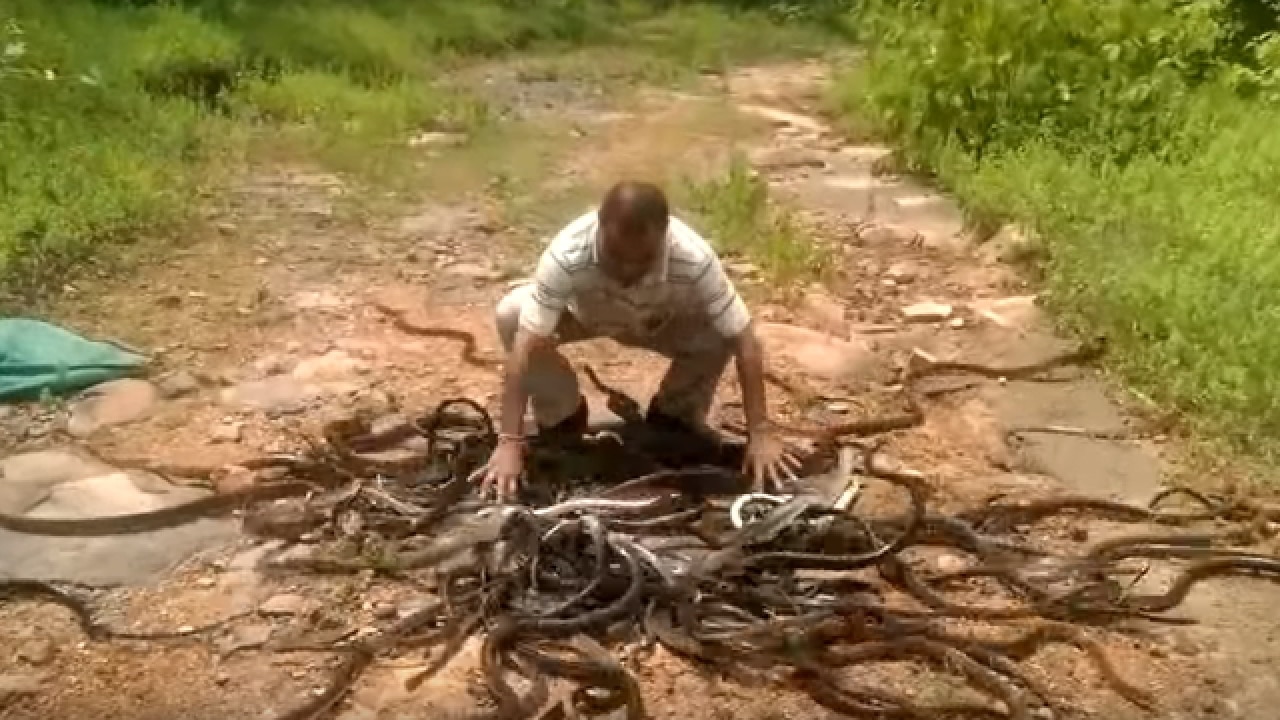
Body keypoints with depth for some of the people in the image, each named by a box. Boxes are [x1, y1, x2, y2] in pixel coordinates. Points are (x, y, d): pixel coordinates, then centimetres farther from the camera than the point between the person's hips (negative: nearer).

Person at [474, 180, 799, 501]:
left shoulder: (695, 260, -39)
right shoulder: (566, 255, -41)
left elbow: (745, 342, -32)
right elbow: (526, 346, -40)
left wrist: (761, 433, -35)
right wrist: (508, 443, -44)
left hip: (664, 321, 0)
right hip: (586, 313, 0)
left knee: (717, 340, -30)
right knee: (511, 315, -29)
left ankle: (675, 420, 3)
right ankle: (563, 419, -2)